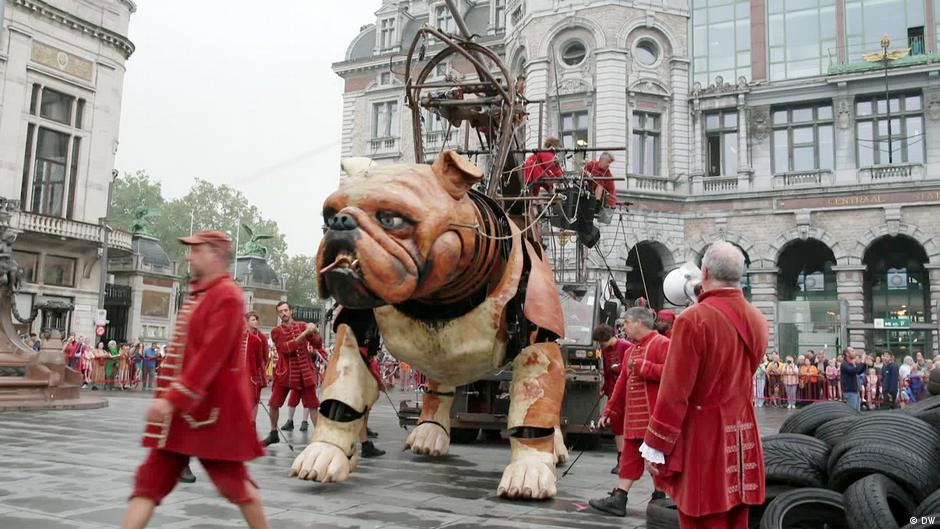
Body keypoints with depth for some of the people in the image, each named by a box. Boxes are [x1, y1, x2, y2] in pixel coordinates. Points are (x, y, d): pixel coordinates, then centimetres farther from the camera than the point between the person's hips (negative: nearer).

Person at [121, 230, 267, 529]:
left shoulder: (227, 296, -15)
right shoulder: (197, 294, 14)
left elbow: (211, 356, -23)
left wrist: (173, 398, -25)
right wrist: (167, 396, 19)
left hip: (213, 409, -9)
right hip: (181, 407, 9)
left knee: (234, 481, 6)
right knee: (150, 479, 5)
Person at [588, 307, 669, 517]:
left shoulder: (662, 344, -9)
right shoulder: (630, 351, 18)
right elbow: (622, 384, 21)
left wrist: (643, 366, -19)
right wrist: (610, 411, 20)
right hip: (633, 417, 8)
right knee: (630, 458, 8)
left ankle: (659, 498, 16)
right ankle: (618, 499, 8)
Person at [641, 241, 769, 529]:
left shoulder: (693, 320, -18)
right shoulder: (757, 319, 4)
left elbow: (674, 393, -18)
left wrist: (655, 447, -10)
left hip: (702, 438, -7)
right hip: (741, 435, 7)